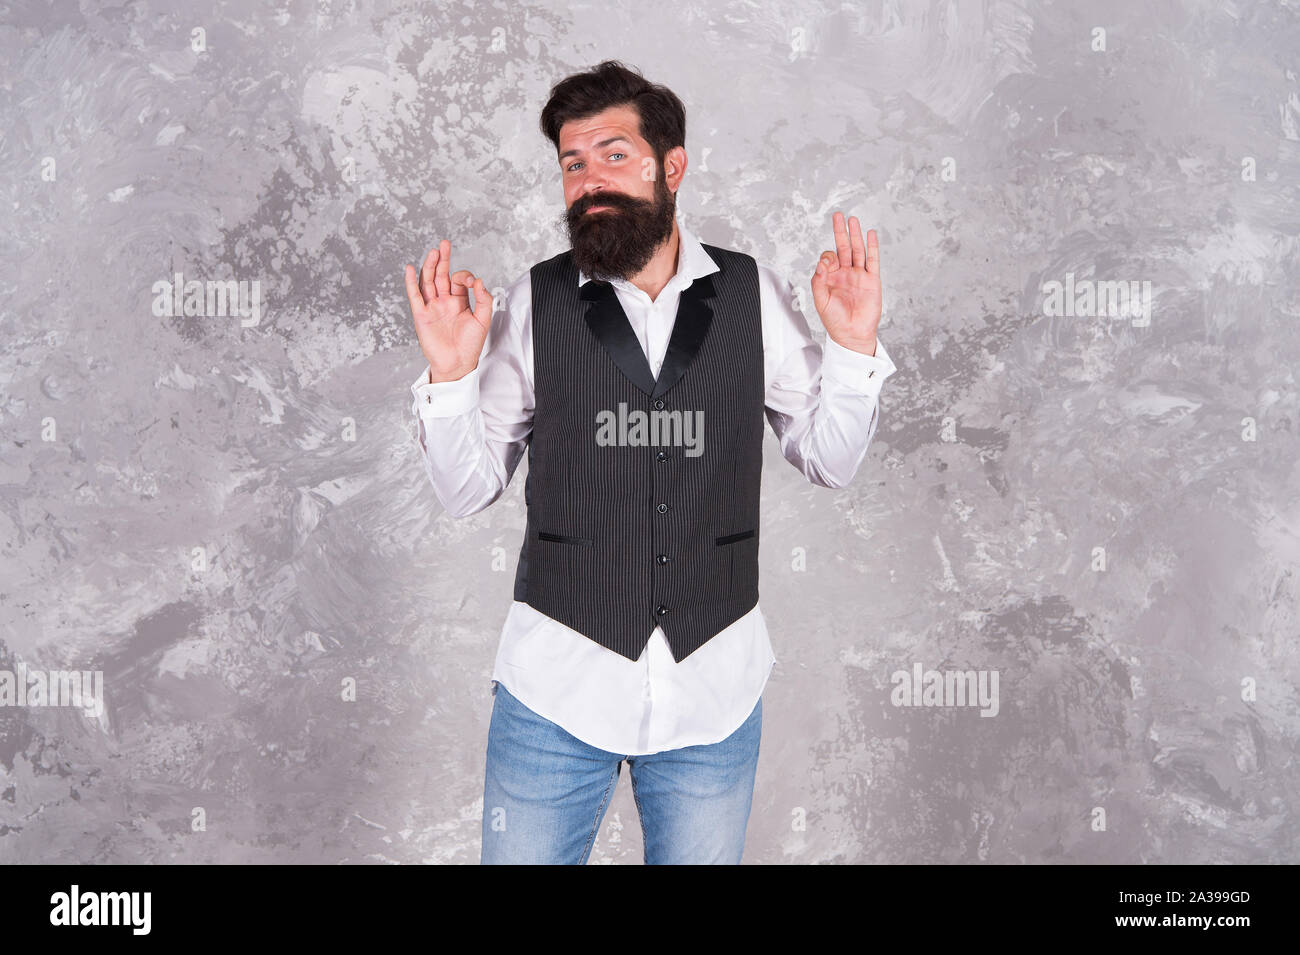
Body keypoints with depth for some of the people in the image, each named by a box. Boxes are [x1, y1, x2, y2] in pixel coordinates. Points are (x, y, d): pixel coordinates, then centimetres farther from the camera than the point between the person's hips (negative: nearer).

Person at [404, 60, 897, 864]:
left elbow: (829, 460, 6)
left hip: (714, 689, 1)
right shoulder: (534, 303, -3)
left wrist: (855, 345, -8)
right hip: (559, 680, -1)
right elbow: (467, 490, 0)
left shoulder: (753, 295, 0)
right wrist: (450, 374, -15)